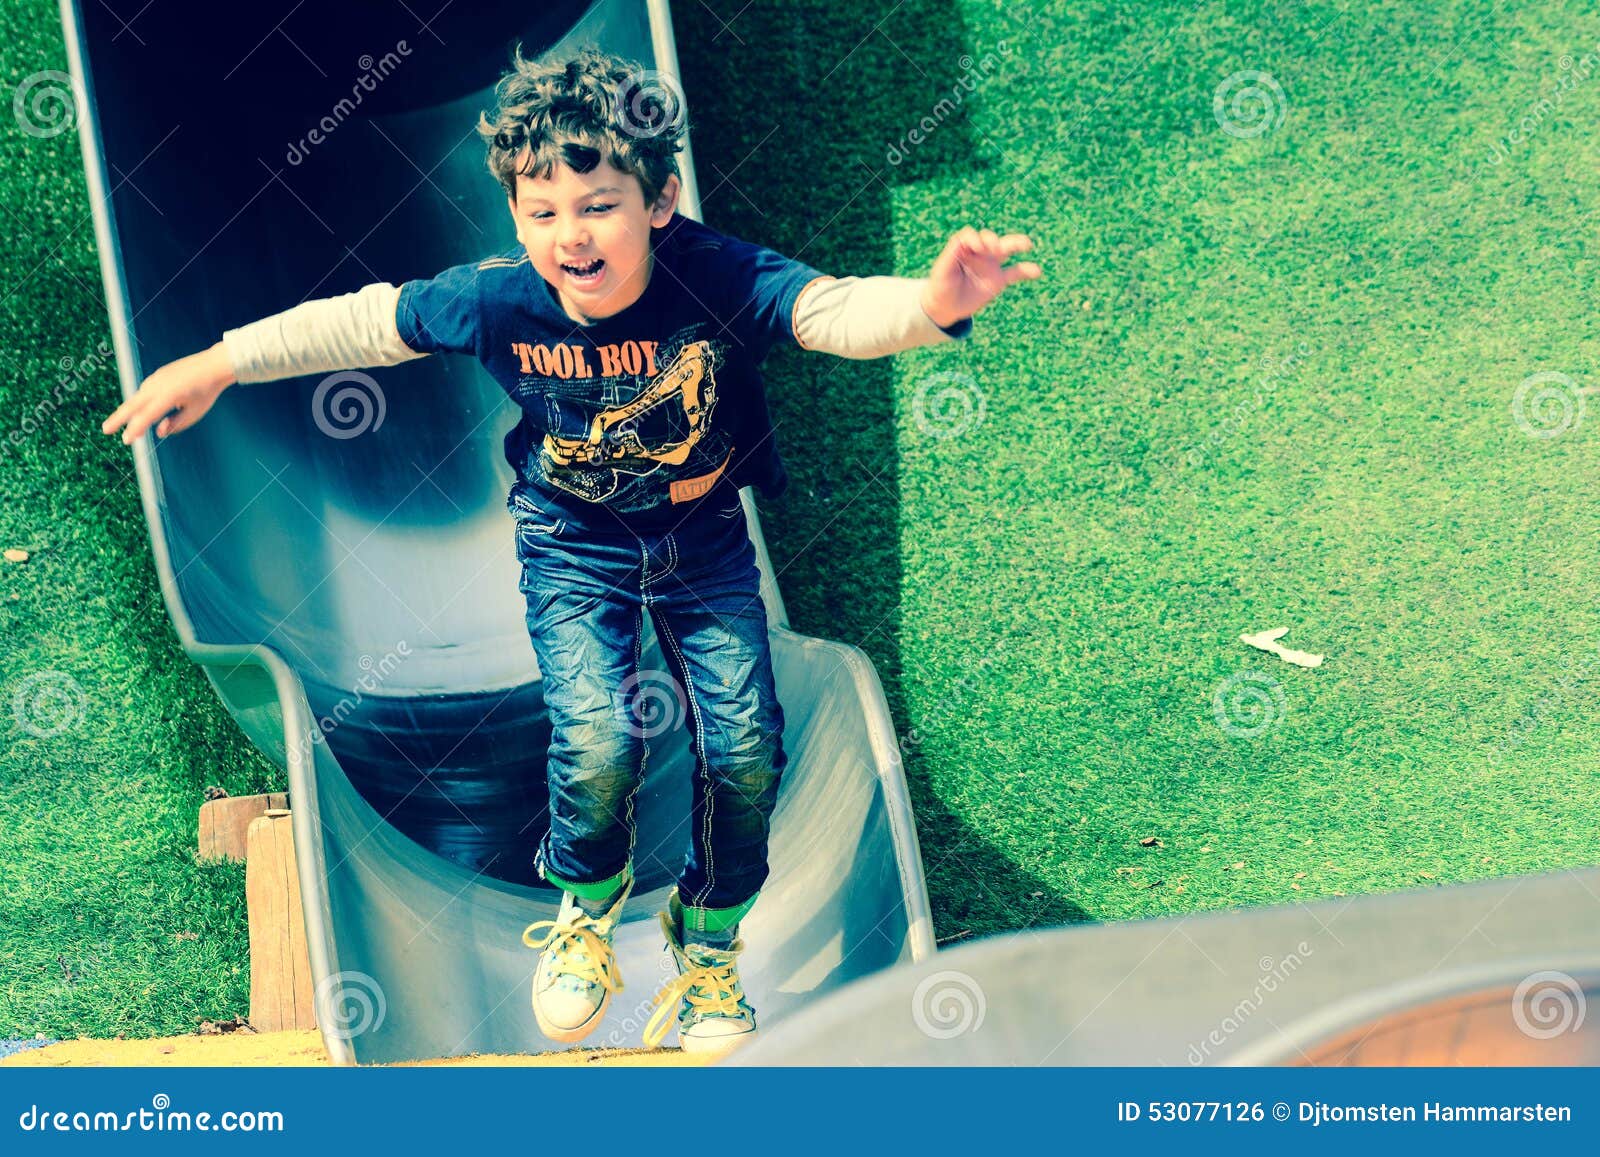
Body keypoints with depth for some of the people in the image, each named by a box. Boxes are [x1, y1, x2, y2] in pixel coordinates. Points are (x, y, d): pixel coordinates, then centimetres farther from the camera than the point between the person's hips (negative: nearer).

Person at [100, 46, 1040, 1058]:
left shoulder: (719, 279, -29)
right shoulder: (495, 299, -22)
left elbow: (839, 308, -46)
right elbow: (360, 322, -6)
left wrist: (932, 303, -69)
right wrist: (215, 365, 0)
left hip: (704, 538, 0)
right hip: (574, 548, 0)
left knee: (746, 751, -7)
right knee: (600, 741, -19)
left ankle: (710, 949, 22)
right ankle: (586, 906, 16)